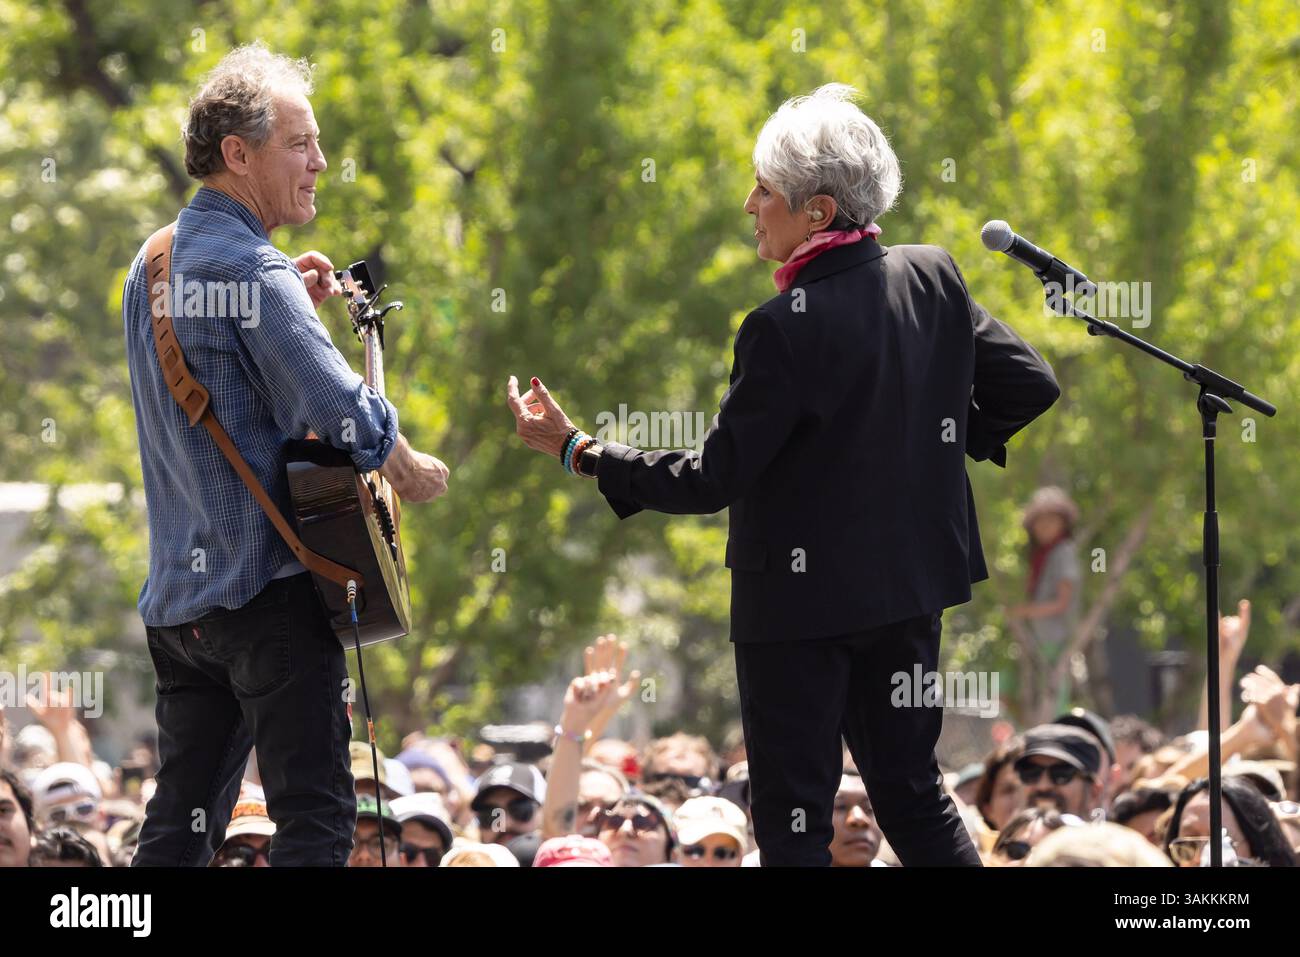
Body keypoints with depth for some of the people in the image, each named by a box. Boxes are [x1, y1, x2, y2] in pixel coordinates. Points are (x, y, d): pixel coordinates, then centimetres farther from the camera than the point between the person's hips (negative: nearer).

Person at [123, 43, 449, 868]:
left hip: (177, 597, 9)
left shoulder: (154, 263, 14)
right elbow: (342, 409, -23)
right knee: (315, 815, -8)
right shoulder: (251, 272, -15)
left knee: (181, 821, 13)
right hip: (270, 584, -9)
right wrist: (413, 471, -5)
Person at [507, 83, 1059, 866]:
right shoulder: (933, 279, -3)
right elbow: (1030, 385, 3)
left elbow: (713, 479, -18)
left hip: (803, 598, -7)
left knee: (794, 817, 1)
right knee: (911, 788, 18)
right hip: (909, 580, 7)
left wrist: (575, 449, -11)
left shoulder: (787, 328, -22)